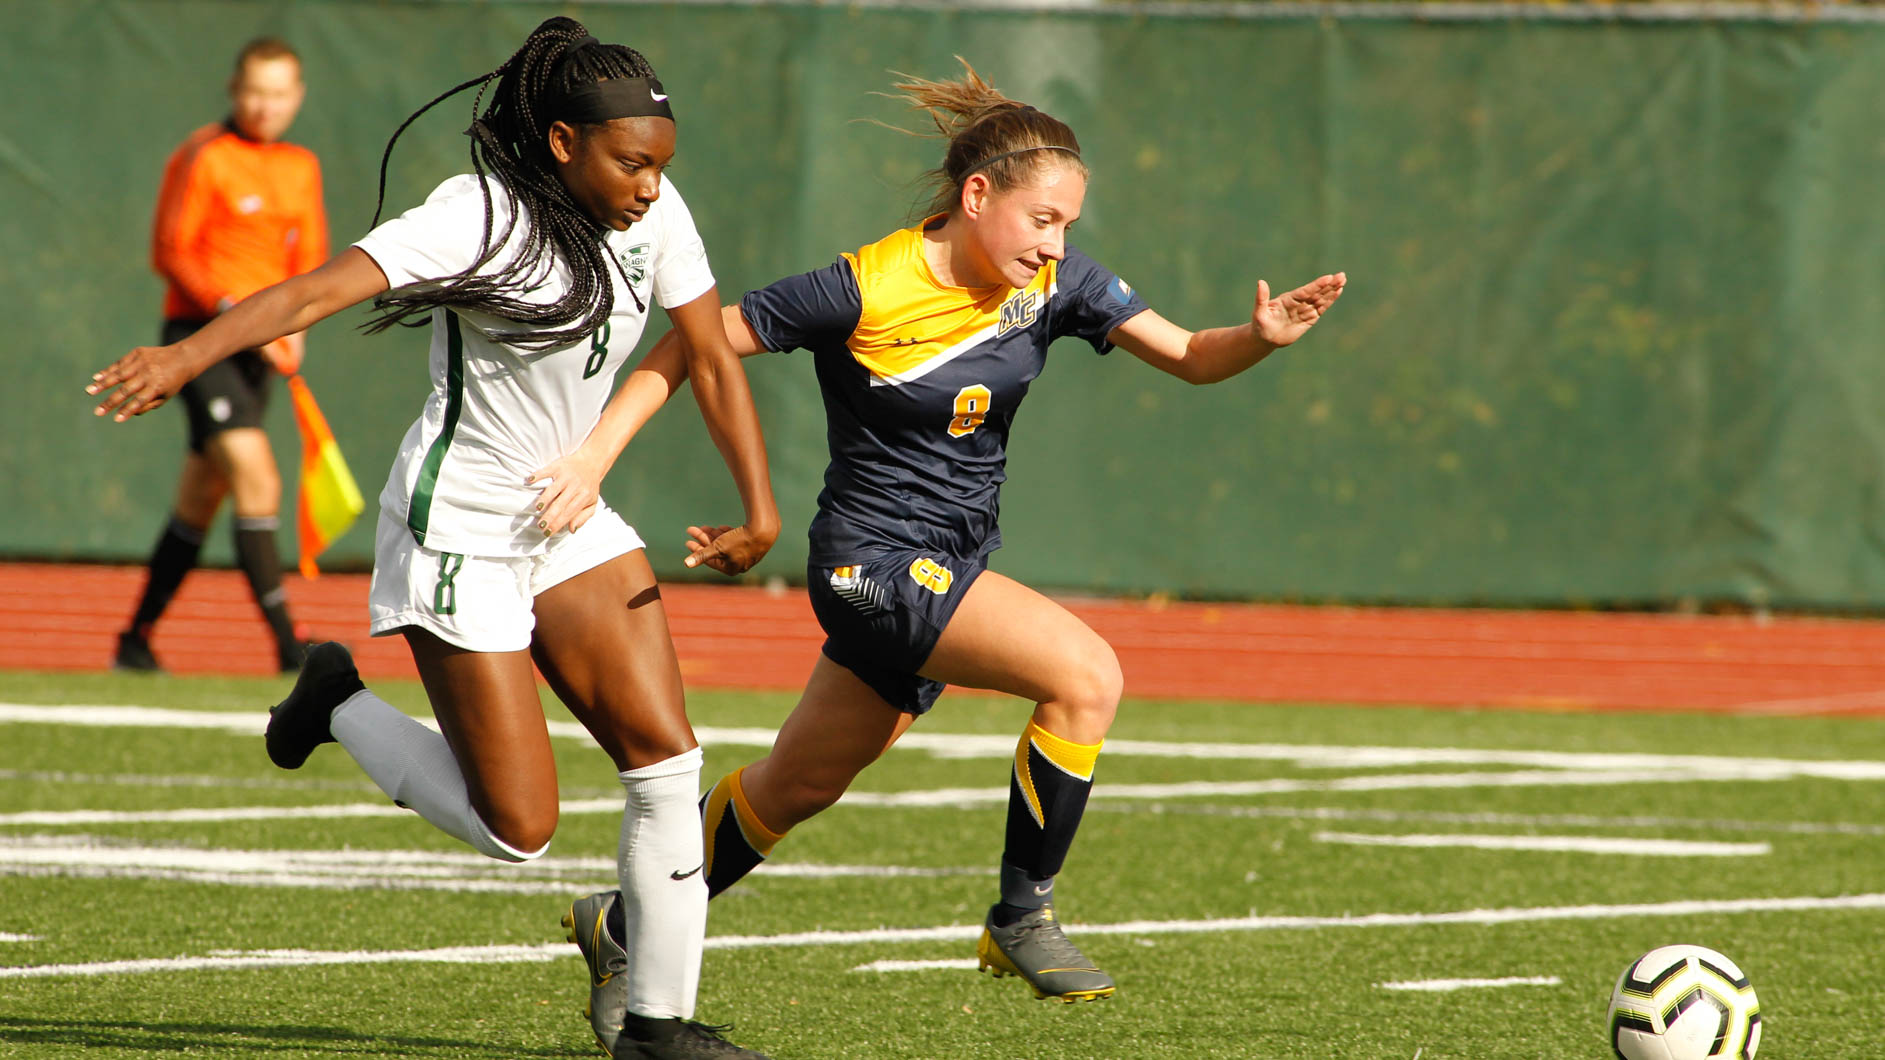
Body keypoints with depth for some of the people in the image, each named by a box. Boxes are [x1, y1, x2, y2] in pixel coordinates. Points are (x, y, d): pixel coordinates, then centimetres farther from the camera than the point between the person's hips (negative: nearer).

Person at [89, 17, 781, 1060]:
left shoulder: (654, 213, -2)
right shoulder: (480, 215, -22)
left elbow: (710, 358, 8)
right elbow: (323, 288, -33)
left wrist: (759, 509, 3)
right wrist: (184, 356, -46)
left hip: (570, 522, 7)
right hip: (460, 532, -7)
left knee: (667, 757, -6)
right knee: (517, 829, -6)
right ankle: (339, 706, 20)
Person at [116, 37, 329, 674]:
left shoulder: (302, 168, 12)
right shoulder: (204, 157, -8)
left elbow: (309, 261, 18)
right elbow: (170, 252, -10)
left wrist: (295, 321, -1)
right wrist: (229, 308, -21)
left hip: (260, 344, 7)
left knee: (200, 503, 11)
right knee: (258, 484, -19)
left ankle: (136, 641, 22)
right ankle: (286, 646, -22)